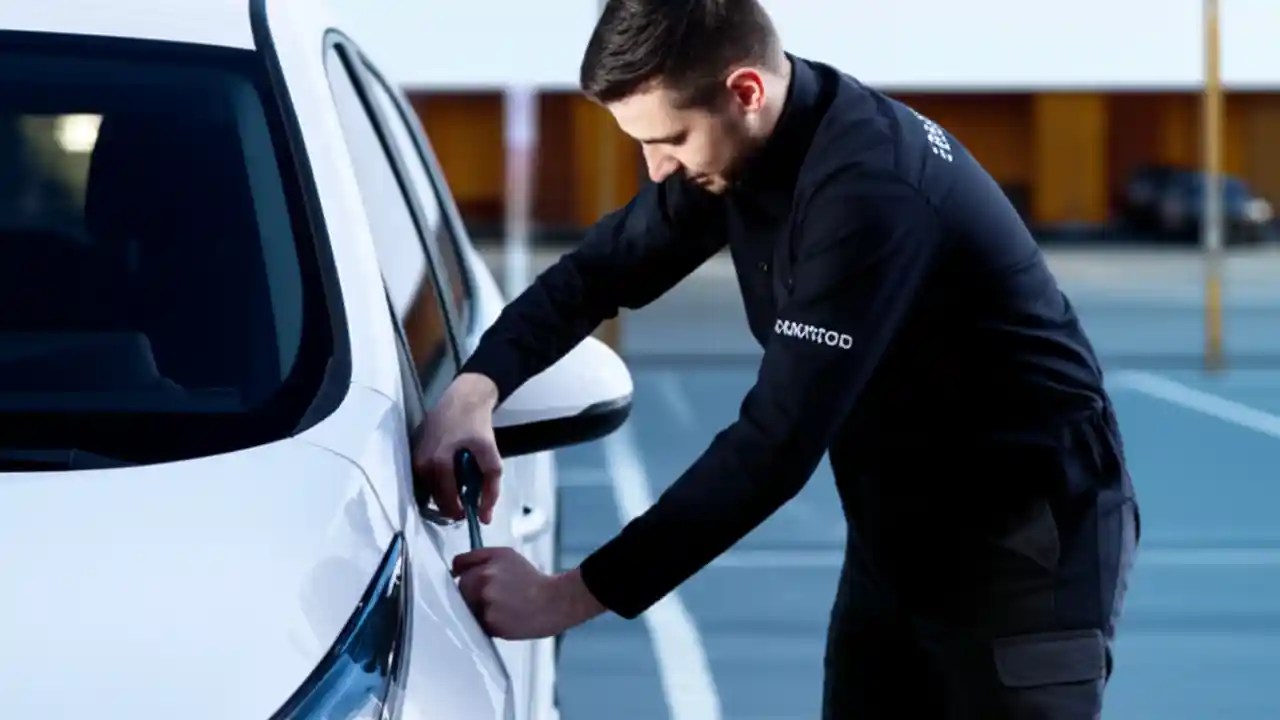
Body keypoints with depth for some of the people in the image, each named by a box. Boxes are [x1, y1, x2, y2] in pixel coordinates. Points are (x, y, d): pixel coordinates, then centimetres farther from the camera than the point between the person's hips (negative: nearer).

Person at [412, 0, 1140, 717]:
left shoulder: (870, 187, -31)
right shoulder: (737, 143, -5)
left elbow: (777, 445, -35)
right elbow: (600, 268, 4)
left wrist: (566, 596, -33)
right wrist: (474, 388, -16)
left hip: (1029, 541, -8)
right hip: (900, 534, 8)